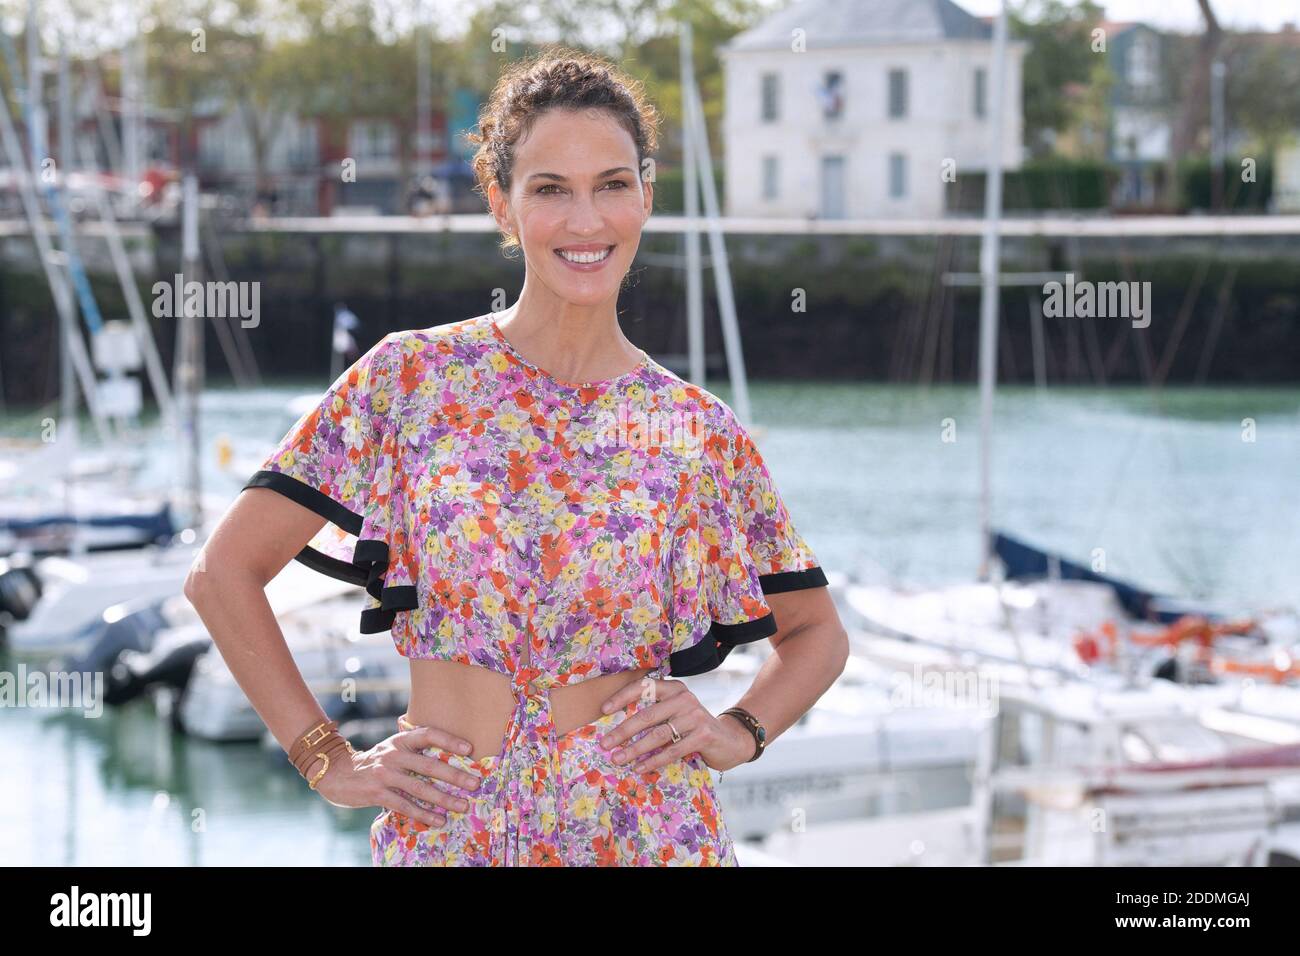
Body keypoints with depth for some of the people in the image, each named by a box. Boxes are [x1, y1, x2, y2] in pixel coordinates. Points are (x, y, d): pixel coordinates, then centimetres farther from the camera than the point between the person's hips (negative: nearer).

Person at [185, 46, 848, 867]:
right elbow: (227, 572, 0)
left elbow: (816, 632, 15)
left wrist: (739, 734, -2)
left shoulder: (700, 430, 1)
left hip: (642, 829, 1)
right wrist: (328, 761, -4)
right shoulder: (412, 378, -3)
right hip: (446, 827, 0)